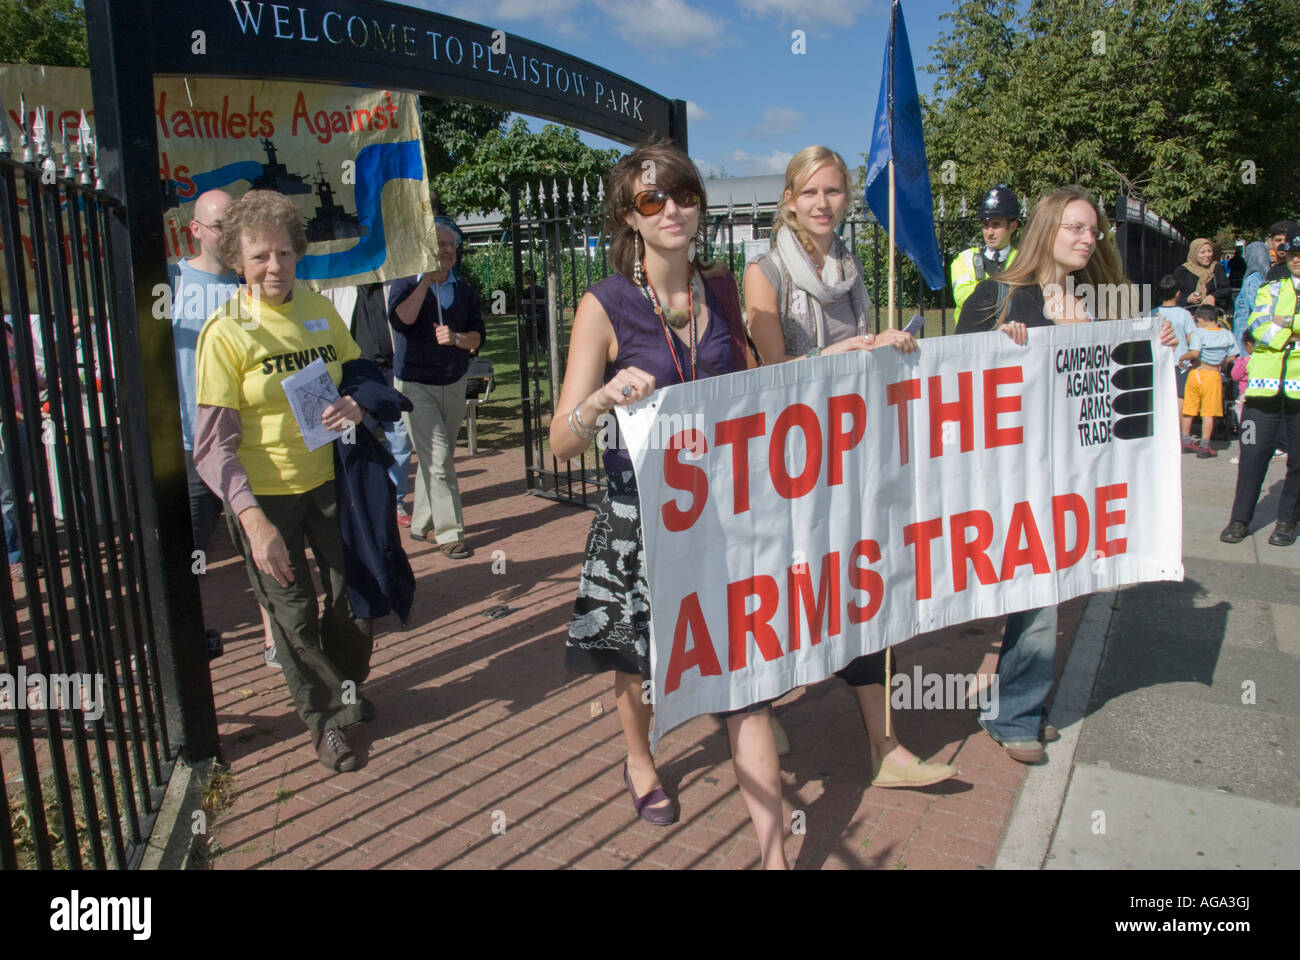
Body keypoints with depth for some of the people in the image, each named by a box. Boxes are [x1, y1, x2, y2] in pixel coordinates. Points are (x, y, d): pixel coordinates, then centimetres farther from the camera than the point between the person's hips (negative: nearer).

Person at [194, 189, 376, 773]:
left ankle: (347, 685, 43)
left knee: (354, 600, 12)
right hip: (265, 496, -4)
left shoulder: (320, 311, 2)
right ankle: (325, 717, 33)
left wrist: (358, 406, -10)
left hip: (328, 481, 4)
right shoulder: (225, 333, -12)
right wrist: (255, 522, -25)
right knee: (295, 617, 9)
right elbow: (212, 447, -14)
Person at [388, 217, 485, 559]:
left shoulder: (464, 291, 7)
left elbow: (478, 336, 1)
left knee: (437, 458, 12)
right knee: (437, 460, -11)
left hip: (454, 384, 5)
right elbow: (400, 319, -23)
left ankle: (421, 523, 27)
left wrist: (456, 338, -20)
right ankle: (449, 533, -5)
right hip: (415, 385, -4)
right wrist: (426, 280, -19)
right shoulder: (406, 285, -3)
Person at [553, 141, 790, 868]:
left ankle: (775, 852, 12)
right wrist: (603, 399, -37)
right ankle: (640, 761, 53)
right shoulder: (606, 305, -11)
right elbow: (563, 443, -17)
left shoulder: (722, 290, 2)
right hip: (643, 514, -2)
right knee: (640, 657, 19)